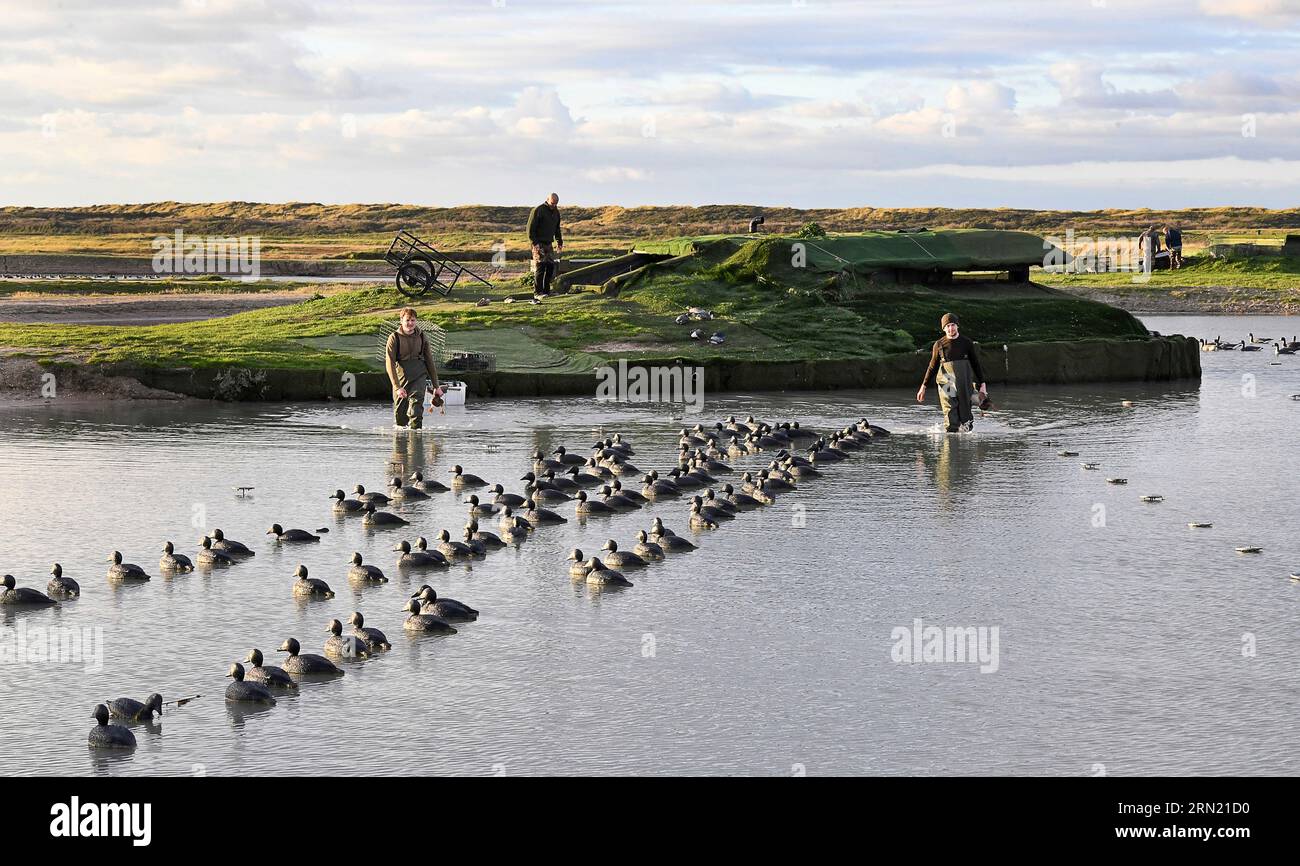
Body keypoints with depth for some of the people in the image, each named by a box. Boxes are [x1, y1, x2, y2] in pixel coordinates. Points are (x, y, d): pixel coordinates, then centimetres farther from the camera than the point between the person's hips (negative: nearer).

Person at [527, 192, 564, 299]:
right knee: (540, 267, -12)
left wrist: (559, 242, 17)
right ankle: (537, 293, -13)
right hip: (538, 244, -8)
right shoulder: (538, 210, -11)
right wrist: (534, 243, -19)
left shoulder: (556, 212, 13)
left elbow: (557, 229, 25)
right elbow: (530, 228, -13)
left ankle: (546, 291, 11)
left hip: (548, 244, 8)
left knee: (551, 266, 4)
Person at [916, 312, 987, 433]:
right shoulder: (939, 345, 6)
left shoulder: (967, 343, 7)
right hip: (947, 385, -1)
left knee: (965, 418, 0)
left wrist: (982, 384, 6)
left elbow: (976, 364, 12)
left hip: (965, 385, 1)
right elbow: (932, 367, 13)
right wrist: (923, 386, 9)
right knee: (950, 418, -10)